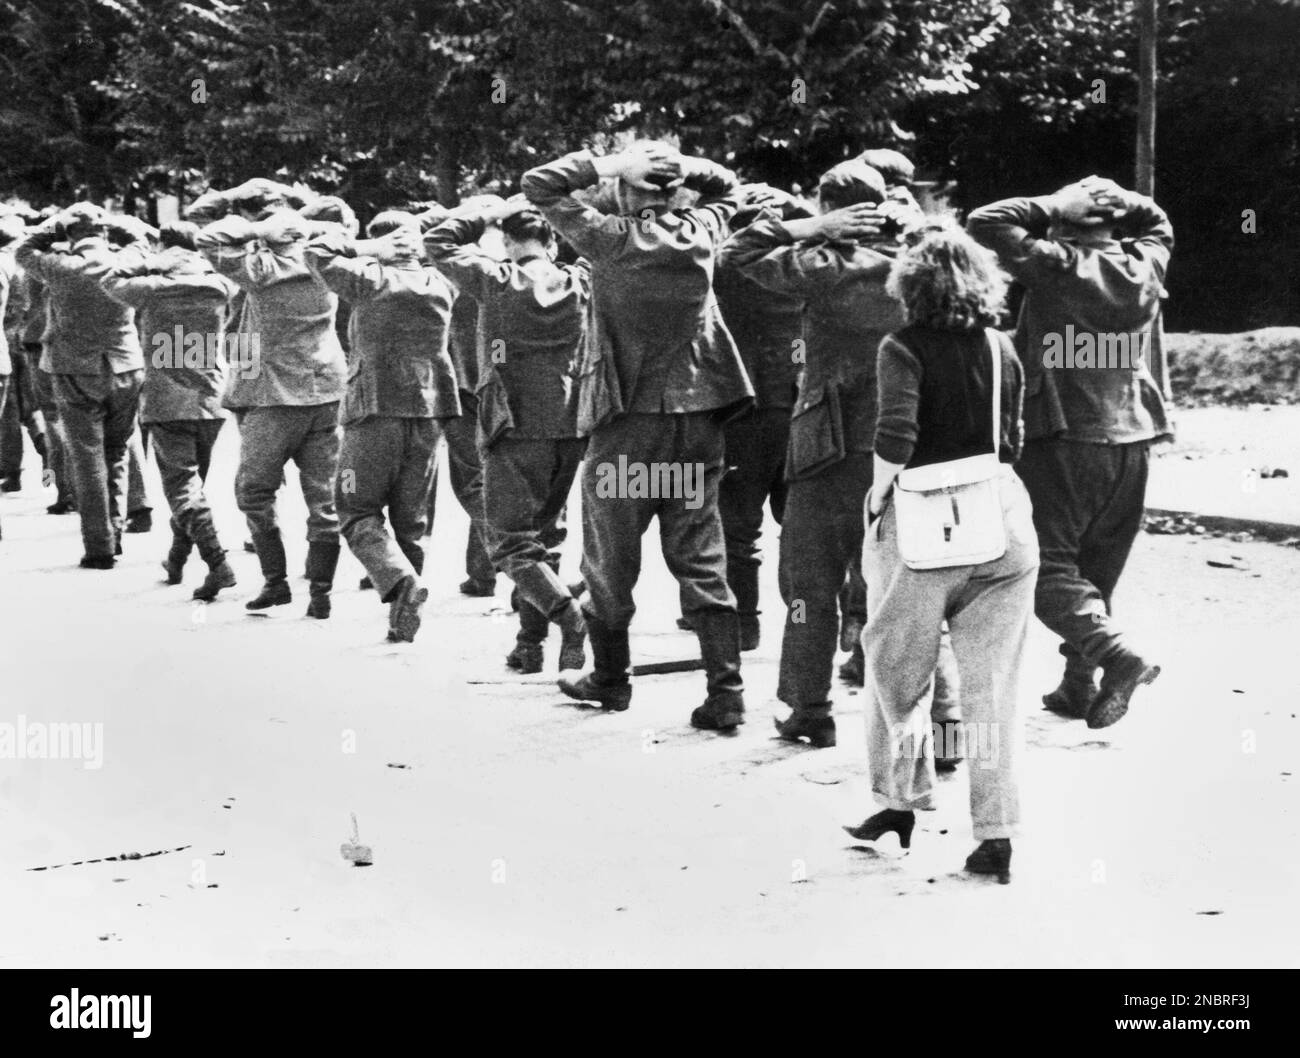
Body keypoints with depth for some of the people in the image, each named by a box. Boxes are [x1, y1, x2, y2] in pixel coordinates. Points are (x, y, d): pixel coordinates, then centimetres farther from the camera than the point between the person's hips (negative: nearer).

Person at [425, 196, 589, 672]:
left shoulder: (498, 281, -7)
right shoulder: (580, 281, 3)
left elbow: (439, 242, 3)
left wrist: (490, 212, 6)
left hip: (516, 430, -5)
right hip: (569, 426, 5)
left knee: (511, 542, 0)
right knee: (545, 534, 17)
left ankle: (571, 617, -22)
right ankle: (530, 642, 17)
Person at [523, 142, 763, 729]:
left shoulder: (612, 239, -11)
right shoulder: (701, 233, 0)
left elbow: (537, 185, -4)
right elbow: (732, 188, 22)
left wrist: (607, 164, -7)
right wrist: (678, 164, 7)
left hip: (628, 418, -3)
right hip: (698, 417, 3)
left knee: (611, 558, 13)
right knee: (702, 560, 4)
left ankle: (609, 678, 25)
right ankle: (725, 692, -1)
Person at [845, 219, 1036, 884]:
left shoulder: (905, 348, -8)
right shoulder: (1001, 348, 7)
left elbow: (895, 436, -19)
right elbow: (1011, 441, 12)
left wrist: (877, 497, -5)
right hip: (1004, 511, 4)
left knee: (894, 665, 17)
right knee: (993, 683, 7)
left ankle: (903, 802, 21)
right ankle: (996, 835, 6)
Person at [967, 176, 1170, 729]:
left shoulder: (1056, 267, -10)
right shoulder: (1144, 269, 6)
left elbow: (985, 222, -7)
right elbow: (1158, 225, 27)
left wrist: (1055, 207, -3)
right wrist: (1119, 202, 10)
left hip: (1063, 440, -6)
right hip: (1132, 444, 6)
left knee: (1049, 566, -3)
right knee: (1097, 569, 15)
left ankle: (1118, 651, -22)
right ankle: (1078, 684, 18)